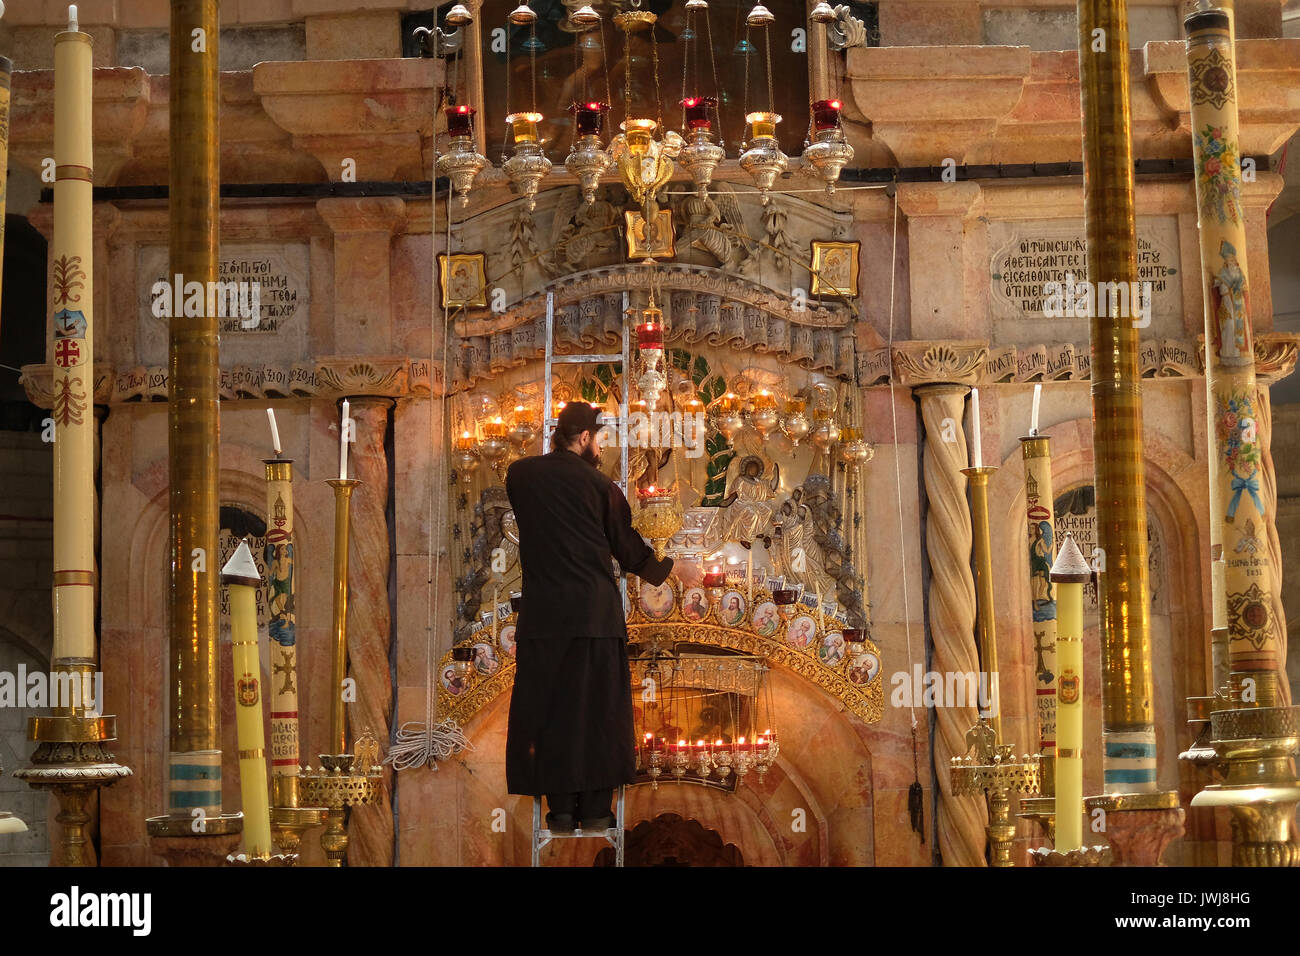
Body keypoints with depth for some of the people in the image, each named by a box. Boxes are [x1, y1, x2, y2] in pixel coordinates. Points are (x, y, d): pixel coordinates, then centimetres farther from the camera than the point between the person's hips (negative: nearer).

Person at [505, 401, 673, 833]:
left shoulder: (519, 475, 5)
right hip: (596, 611, -1)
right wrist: (663, 567, 25)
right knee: (597, 709, 4)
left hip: (543, 611, 2)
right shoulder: (599, 484, -1)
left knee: (547, 707, 6)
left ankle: (561, 810, 4)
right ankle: (596, 811, 4)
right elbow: (628, 548, 6)